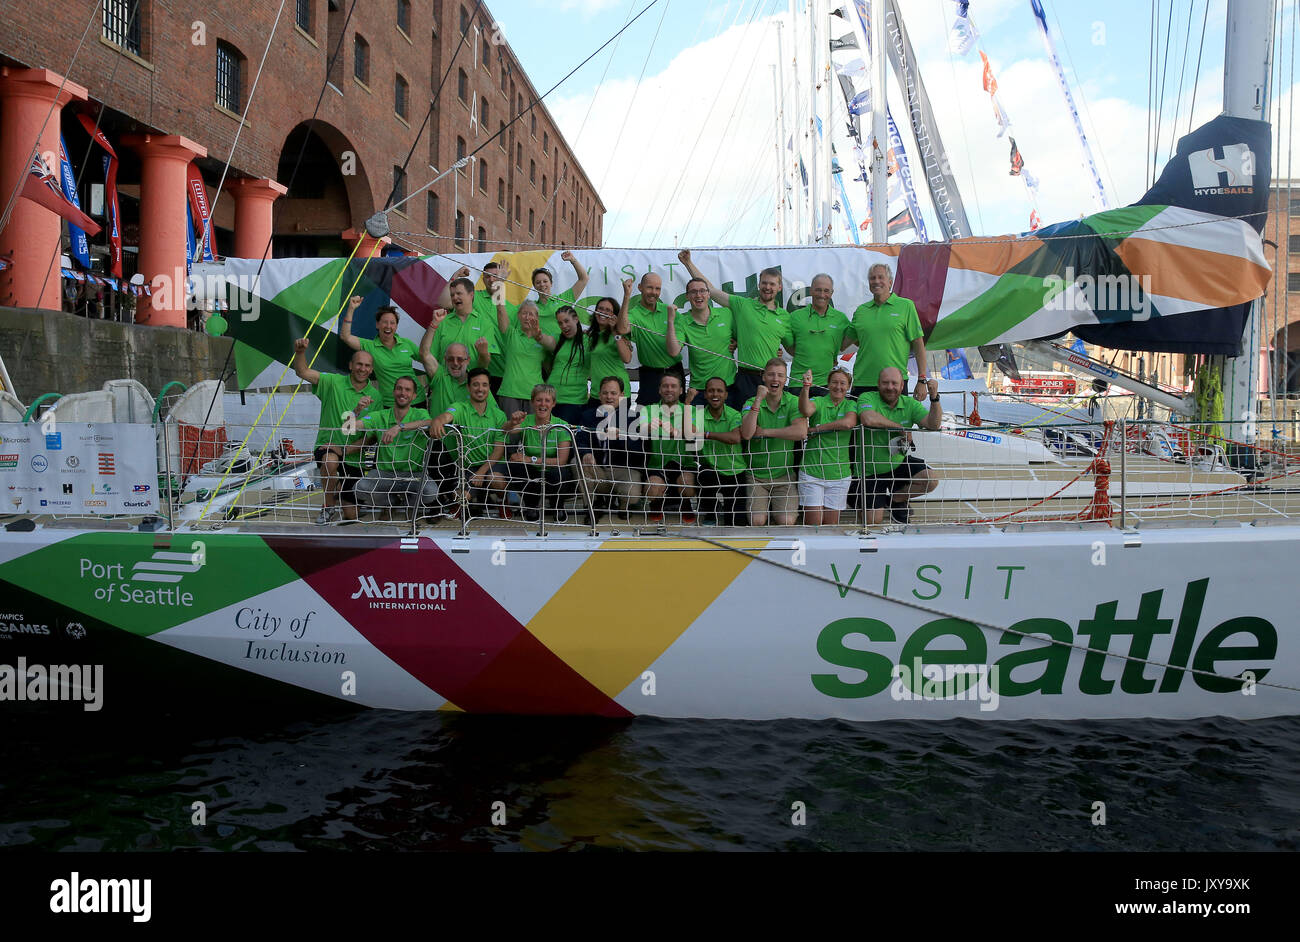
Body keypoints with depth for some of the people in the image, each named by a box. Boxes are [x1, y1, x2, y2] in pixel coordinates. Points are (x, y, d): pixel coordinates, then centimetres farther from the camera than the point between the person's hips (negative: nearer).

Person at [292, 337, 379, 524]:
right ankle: (329, 507, -16)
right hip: (327, 446, -2)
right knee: (331, 460, -42)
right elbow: (303, 372, -16)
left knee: (351, 515, 5)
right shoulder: (334, 382, -5)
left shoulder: (374, 396, -2)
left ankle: (338, 488, 42)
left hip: (354, 455, 2)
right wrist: (300, 351, -33)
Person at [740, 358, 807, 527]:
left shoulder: (793, 403, -1)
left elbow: (801, 432, -21)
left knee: (786, 521, -18)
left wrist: (764, 432, -15)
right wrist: (758, 399, -20)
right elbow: (746, 434, -19)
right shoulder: (751, 403, 0)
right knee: (757, 521, -19)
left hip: (784, 475, 0)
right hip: (756, 476, 0)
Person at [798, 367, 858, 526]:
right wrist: (806, 387, -37)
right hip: (812, 471, -2)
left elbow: (848, 423, -18)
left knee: (831, 523, 6)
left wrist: (815, 429, -16)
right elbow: (806, 411, -23)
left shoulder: (851, 405, 5)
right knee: (813, 524, -4)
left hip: (839, 474, 2)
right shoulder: (818, 401, 1)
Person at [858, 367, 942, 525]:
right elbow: (868, 419, -37)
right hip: (872, 470, -4)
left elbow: (933, 425, -16)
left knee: (931, 480, -20)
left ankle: (896, 499, 10)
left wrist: (934, 398, -32)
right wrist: (901, 428, -23)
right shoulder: (867, 398, -16)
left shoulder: (910, 404, -3)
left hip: (900, 463, 4)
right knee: (874, 522, -7)